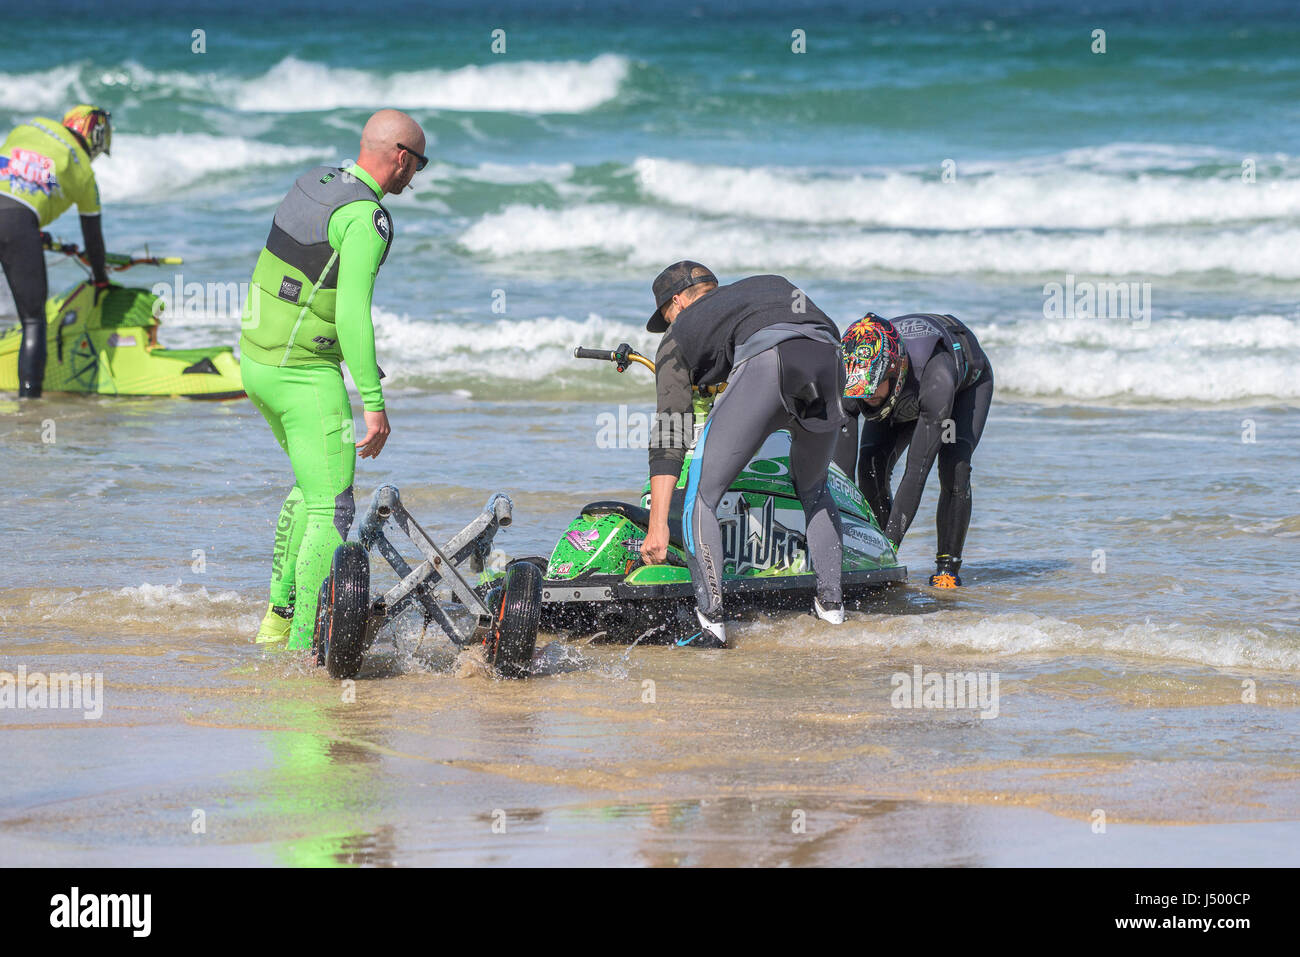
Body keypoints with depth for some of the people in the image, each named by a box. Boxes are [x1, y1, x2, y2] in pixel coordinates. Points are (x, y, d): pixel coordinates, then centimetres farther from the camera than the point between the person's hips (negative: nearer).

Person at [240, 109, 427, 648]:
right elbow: (352, 315, -26)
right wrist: (374, 403, -24)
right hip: (306, 375, -9)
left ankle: (278, 617, 28)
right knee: (333, 509, -5)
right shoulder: (366, 219, -19)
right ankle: (304, 646, -8)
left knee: (313, 486, 26)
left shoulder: (312, 182, 8)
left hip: (255, 357, 9)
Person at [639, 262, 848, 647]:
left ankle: (712, 620, -5)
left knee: (699, 498, 7)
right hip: (828, 360, 4)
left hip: (763, 362, -4)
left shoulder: (680, 333, 30)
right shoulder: (772, 284, 42)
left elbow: (669, 435, 23)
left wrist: (657, 526, 17)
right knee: (812, 488, 30)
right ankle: (831, 604, 26)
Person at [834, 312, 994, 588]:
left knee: (954, 470, -26)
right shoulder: (849, 380, -38)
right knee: (871, 470, -18)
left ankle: (948, 566, -12)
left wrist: (892, 541, -51)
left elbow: (917, 472, -49)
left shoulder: (934, 378, -49)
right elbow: (840, 464, -36)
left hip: (968, 376, -3)